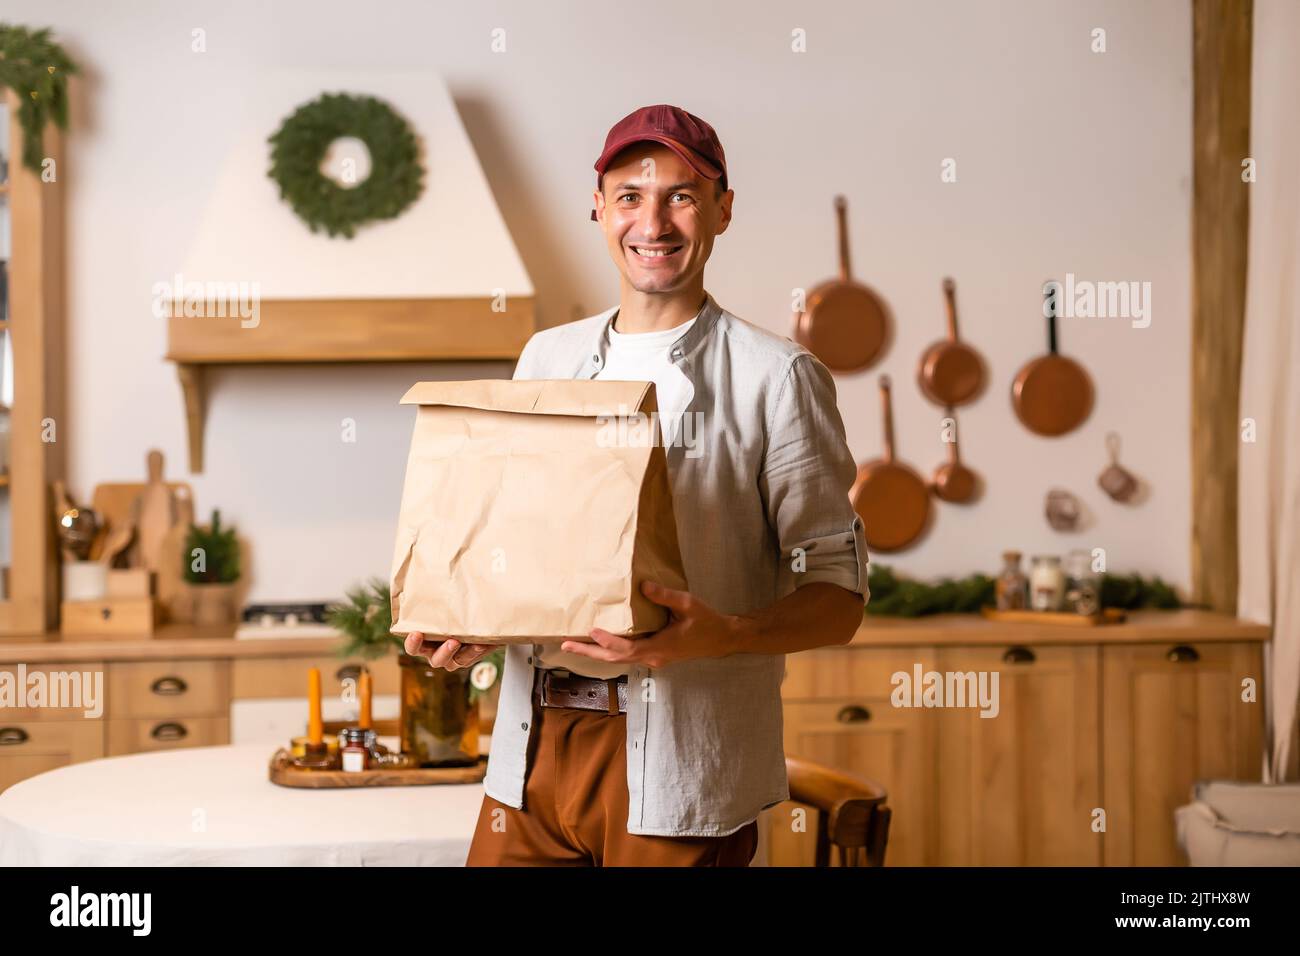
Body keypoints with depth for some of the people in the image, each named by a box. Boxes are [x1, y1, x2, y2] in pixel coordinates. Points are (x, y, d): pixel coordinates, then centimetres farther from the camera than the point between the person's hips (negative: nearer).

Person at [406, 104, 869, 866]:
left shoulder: (777, 376, -4)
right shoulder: (547, 359, 13)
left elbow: (839, 598, -6)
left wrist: (722, 634, -24)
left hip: (680, 767, -4)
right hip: (534, 746, 4)